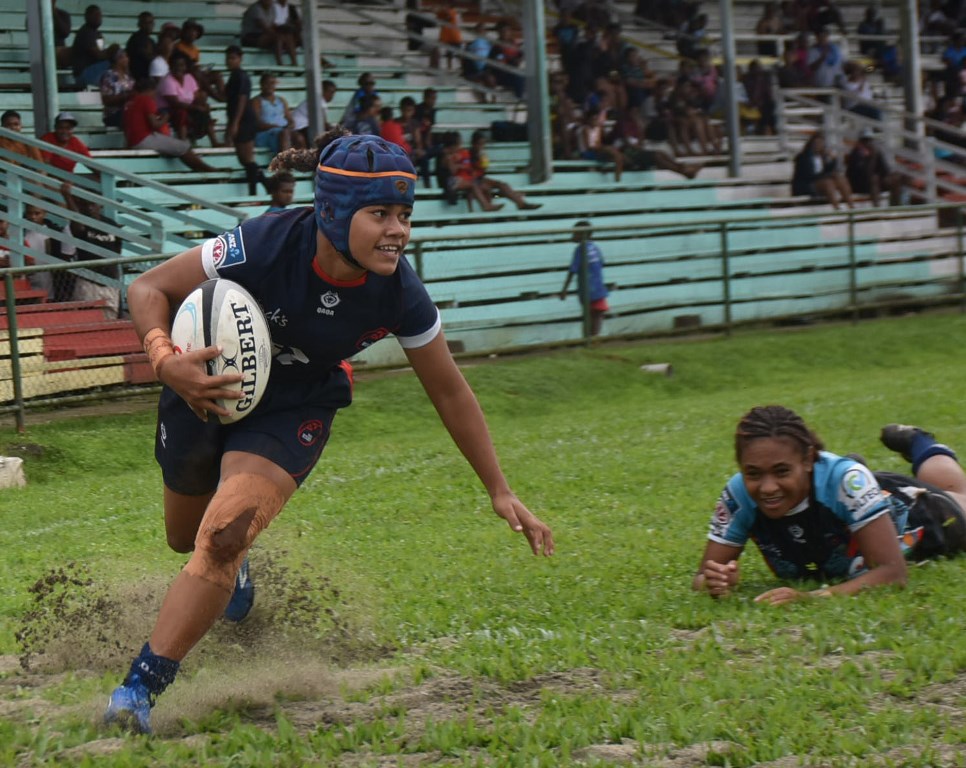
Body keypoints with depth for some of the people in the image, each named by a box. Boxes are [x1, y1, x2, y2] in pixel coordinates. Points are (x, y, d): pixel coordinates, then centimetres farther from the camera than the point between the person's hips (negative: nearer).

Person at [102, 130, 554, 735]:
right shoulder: (266, 245, -33)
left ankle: (140, 688, -15)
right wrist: (166, 360, -40)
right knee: (187, 538, 21)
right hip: (205, 390, 1)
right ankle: (236, 571, 60)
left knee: (223, 536, -24)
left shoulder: (400, 294, -24)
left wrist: (500, 491, -4)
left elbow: (450, 392, -8)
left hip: (295, 412, 0)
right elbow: (149, 287, -20)